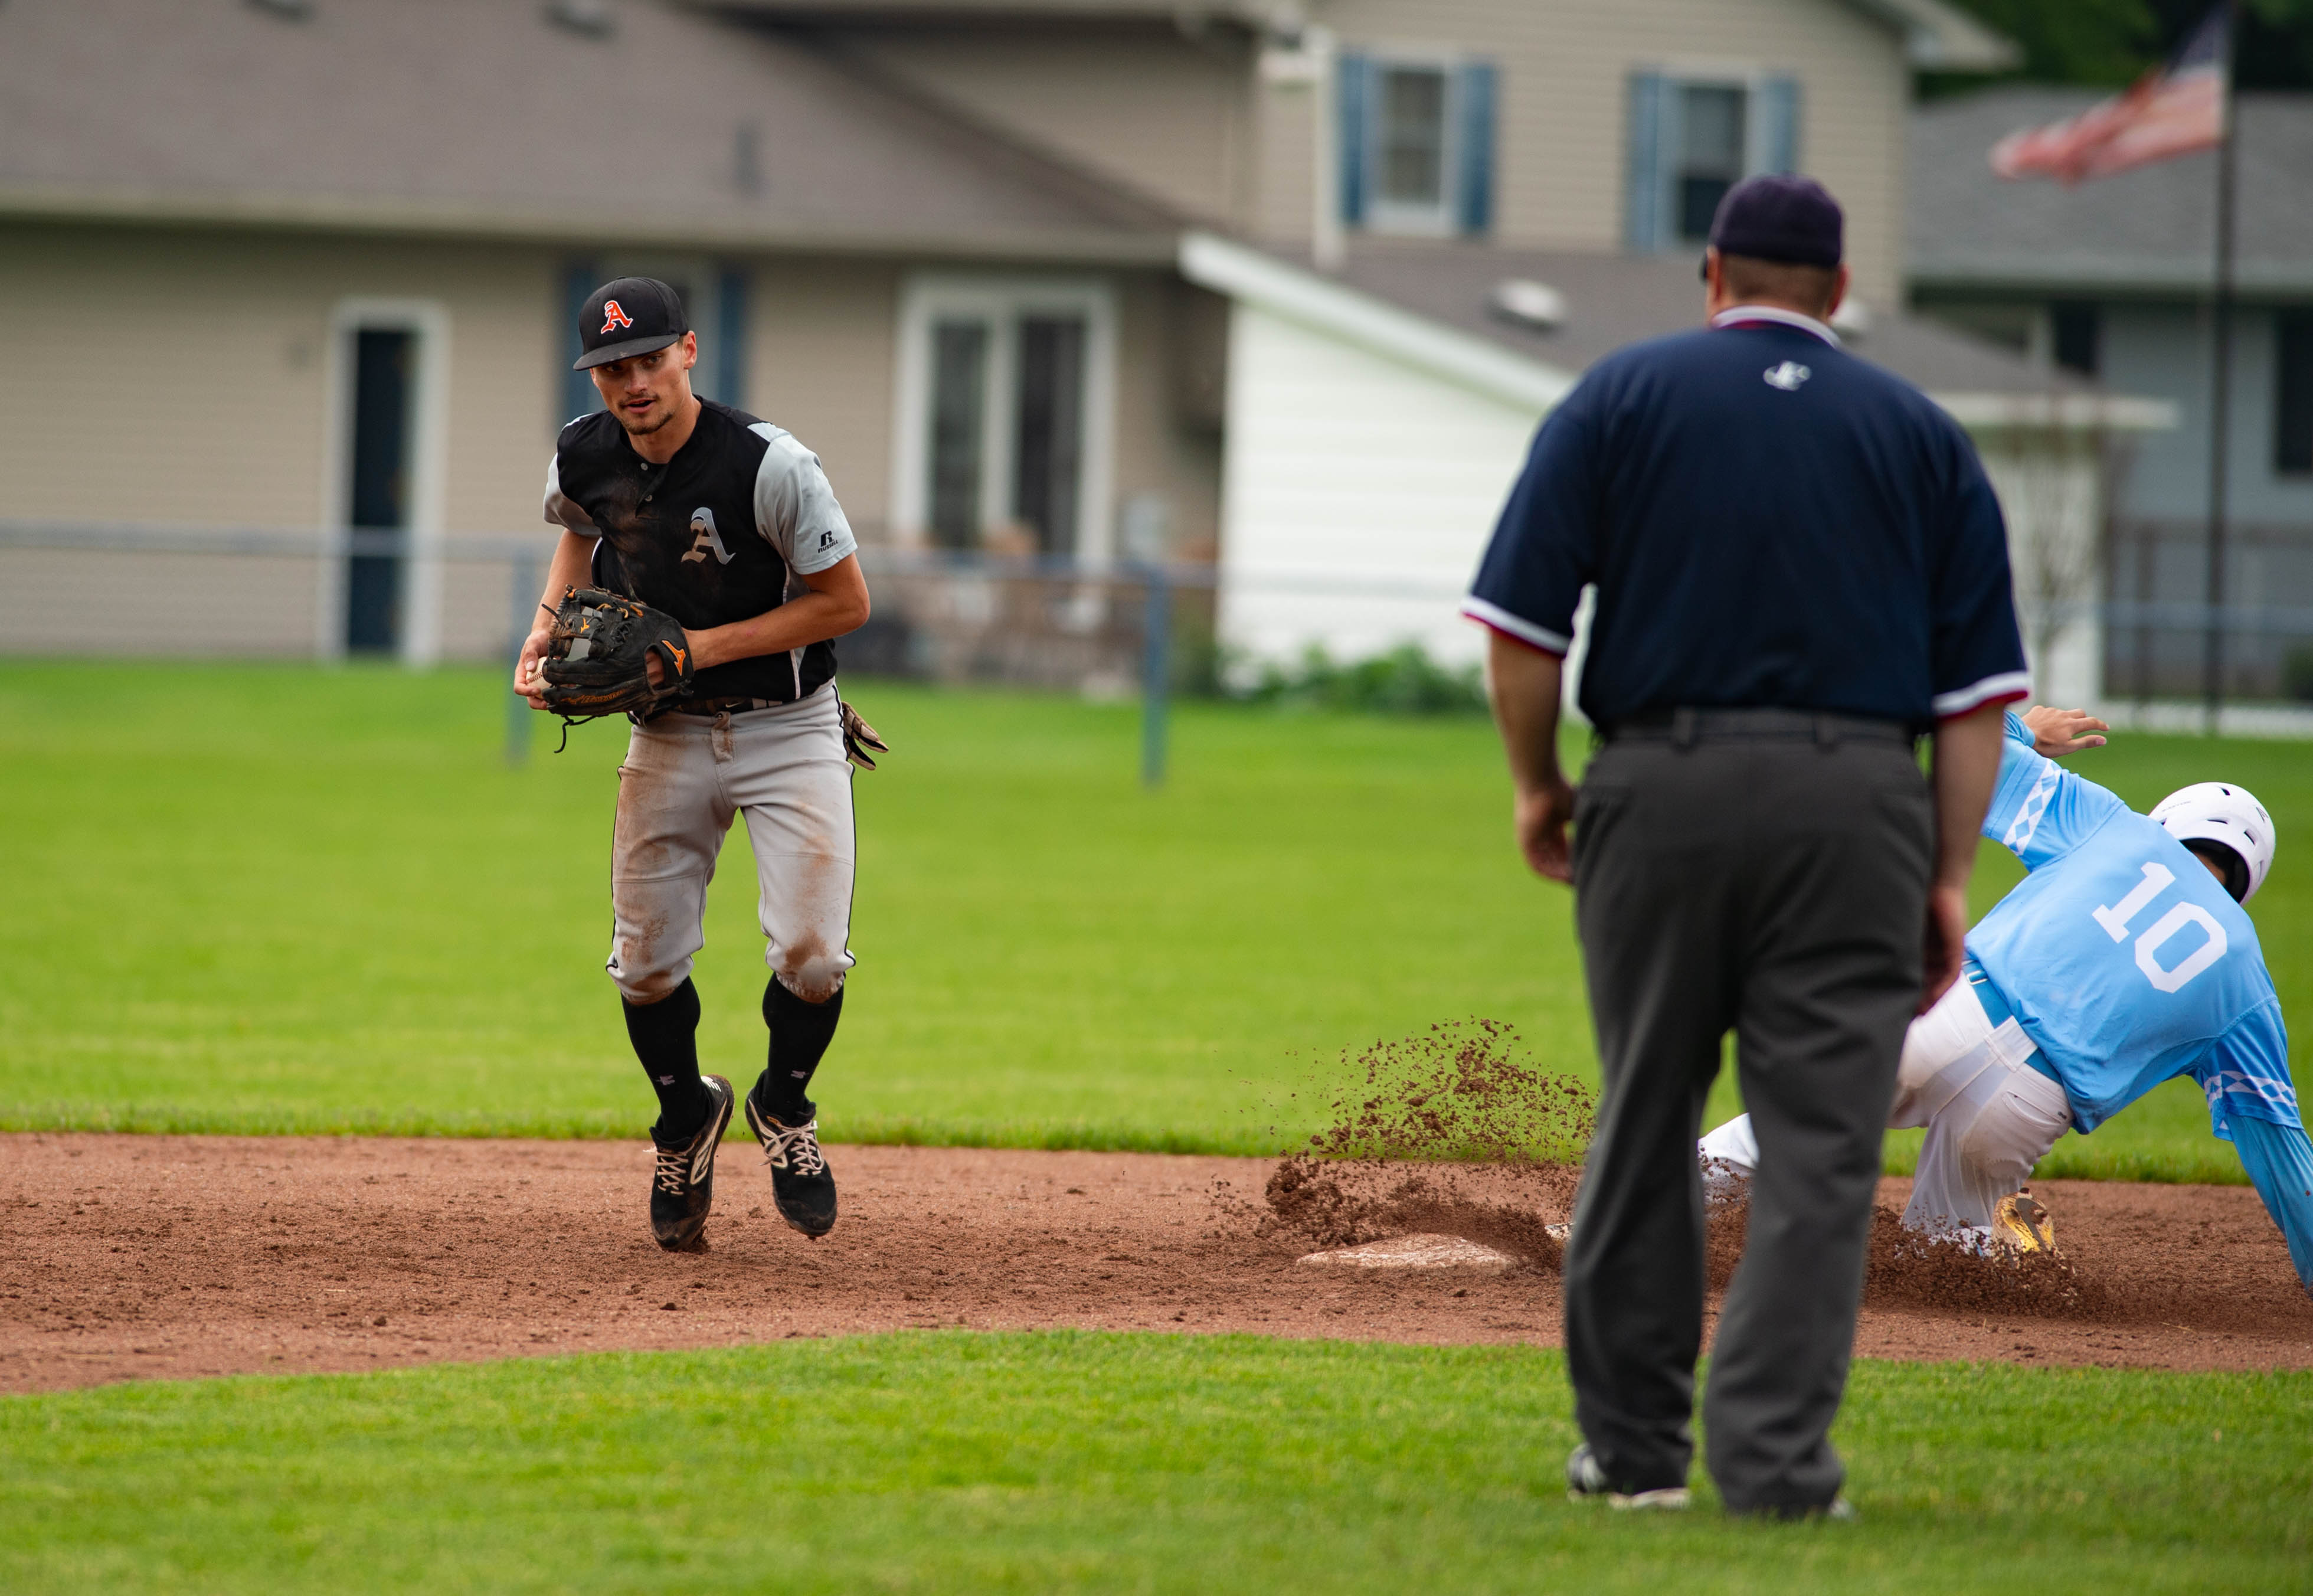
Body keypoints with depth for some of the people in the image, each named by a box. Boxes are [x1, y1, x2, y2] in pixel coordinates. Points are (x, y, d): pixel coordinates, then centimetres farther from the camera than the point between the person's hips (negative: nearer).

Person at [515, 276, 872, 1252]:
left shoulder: (770, 467, -24)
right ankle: (687, 1117, 31)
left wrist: (705, 646, -21)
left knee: (810, 956, -14)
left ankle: (784, 1106, 16)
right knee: (646, 963, 3)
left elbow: (846, 601, -16)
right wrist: (550, 629, -1)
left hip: (788, 732, -4)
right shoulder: (585, 457, -8)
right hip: (668, 734, 4)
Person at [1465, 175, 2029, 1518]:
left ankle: (1634, 1446, 16)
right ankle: (1777, 1460, -10)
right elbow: (1980, 682, 5)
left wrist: (1539, 785, 12)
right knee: (1822, 1145, -1)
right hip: (1858, 802, 0)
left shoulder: (1620, 399, 8)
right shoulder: (1924, 436, 12)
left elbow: (1521, 622, 0)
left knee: (1646, 1128, 12)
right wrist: (1952, 876, 6)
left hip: (1661, 788, 0)